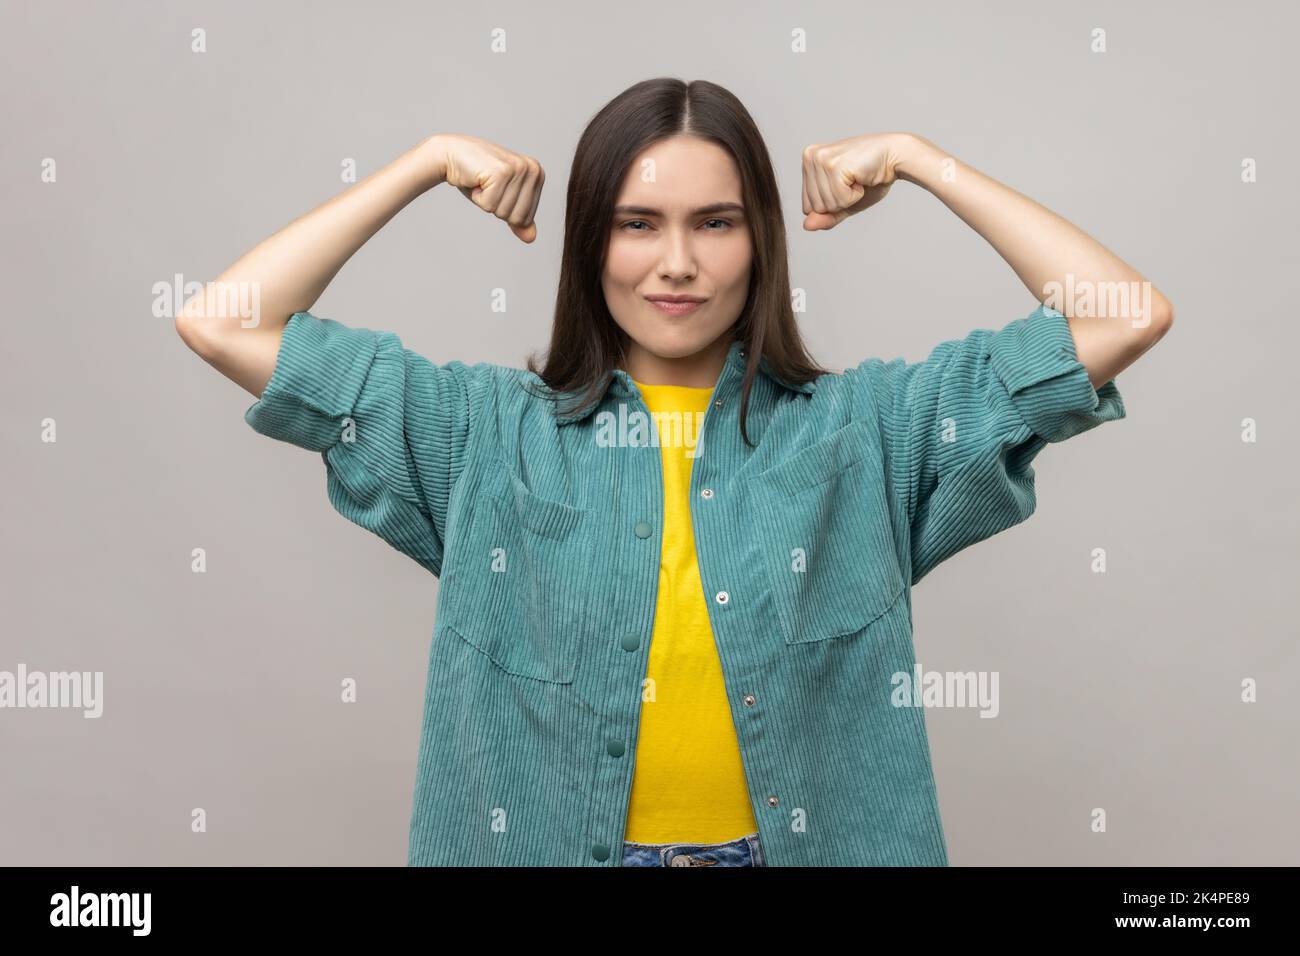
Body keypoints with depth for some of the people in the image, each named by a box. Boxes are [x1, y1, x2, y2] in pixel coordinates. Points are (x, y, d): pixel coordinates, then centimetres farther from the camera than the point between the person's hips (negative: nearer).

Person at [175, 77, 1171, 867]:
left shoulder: (865, 427, -3)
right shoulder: (491, 432, -3)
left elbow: (1130, 315, -7)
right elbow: (222, 322, -5)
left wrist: (920, 159, -3)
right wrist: (429, 161, -3)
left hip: (810, 846, 1)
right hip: (546, 842, 0)